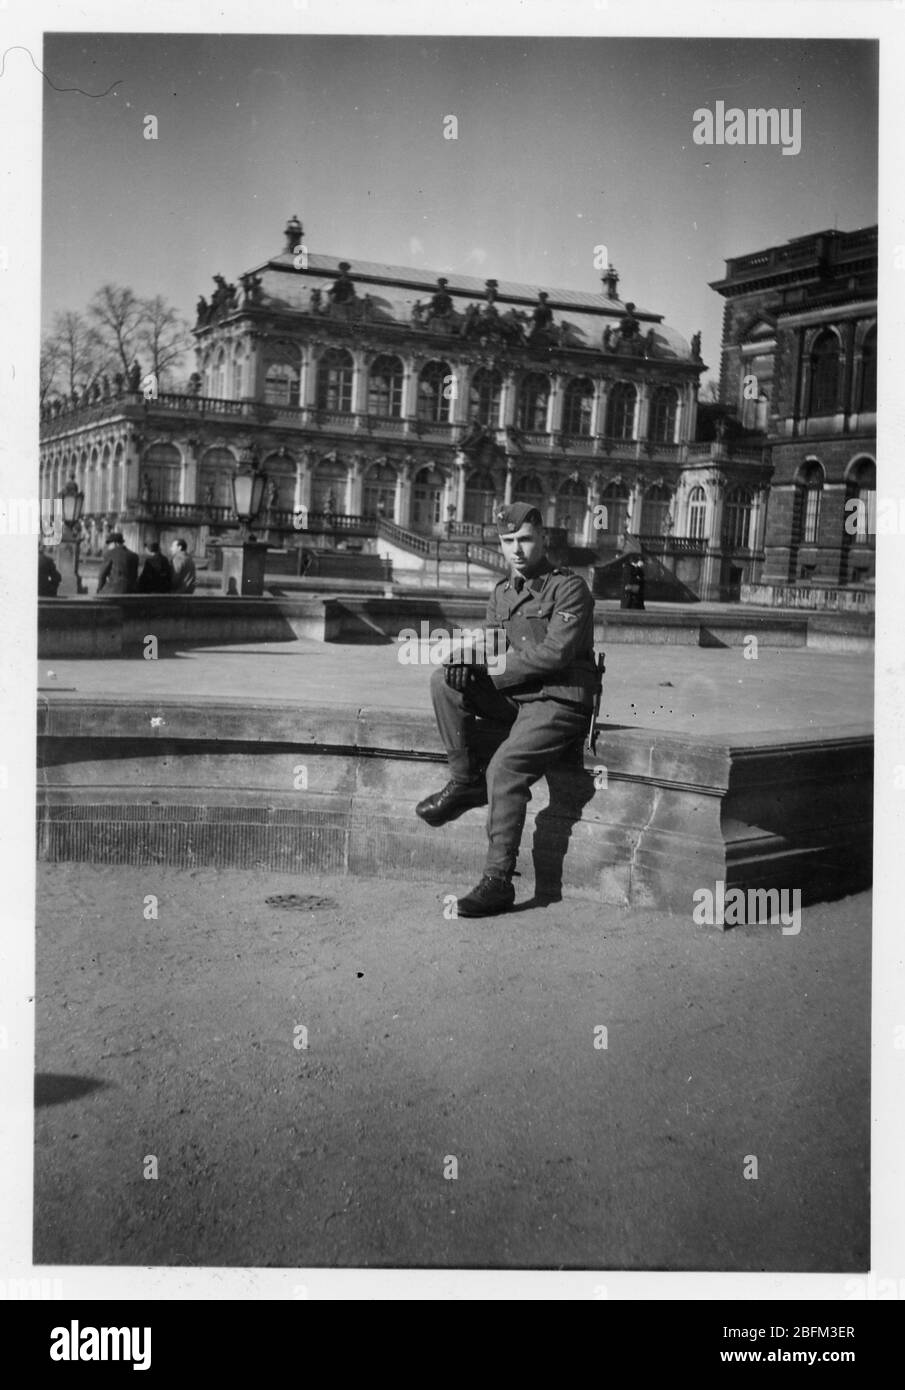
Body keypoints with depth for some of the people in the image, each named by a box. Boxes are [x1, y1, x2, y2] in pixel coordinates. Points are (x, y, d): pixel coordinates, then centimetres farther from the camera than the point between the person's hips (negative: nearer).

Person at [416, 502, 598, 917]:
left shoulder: (570, 588, -6)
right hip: (515, 697, 7)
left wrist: (504, 665, -10)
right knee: (446, 680, -11)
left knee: (504, 768, -25)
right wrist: (467, 654, -9)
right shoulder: (501, 593, 16)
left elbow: (555, 652, -16)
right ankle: (466, 781, -5)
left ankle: (498, 881, -20)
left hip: (560, 701, -7)